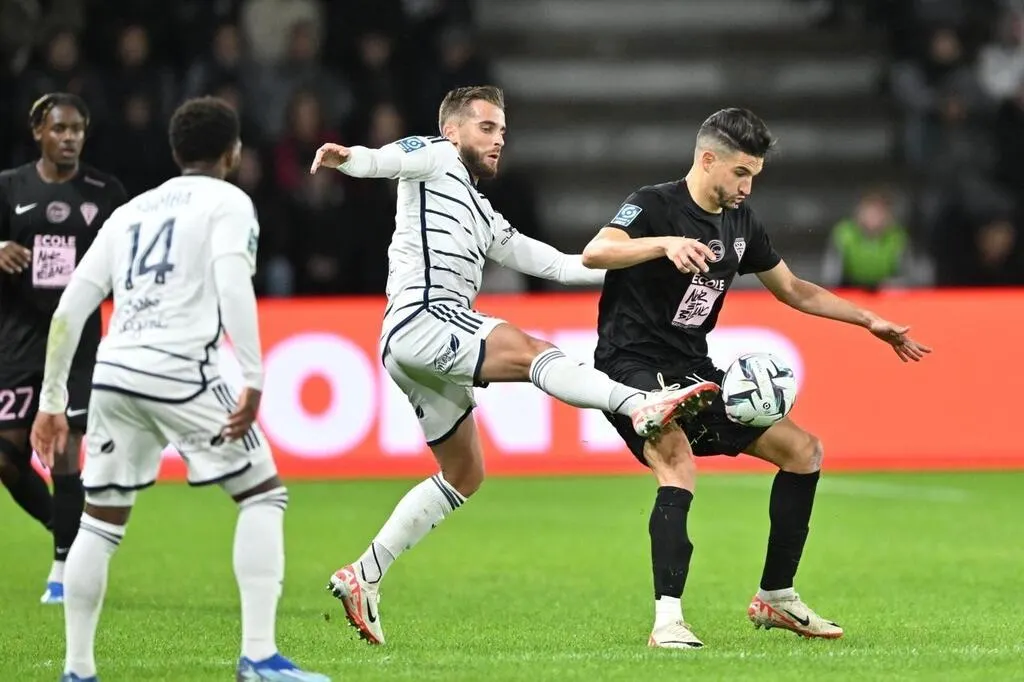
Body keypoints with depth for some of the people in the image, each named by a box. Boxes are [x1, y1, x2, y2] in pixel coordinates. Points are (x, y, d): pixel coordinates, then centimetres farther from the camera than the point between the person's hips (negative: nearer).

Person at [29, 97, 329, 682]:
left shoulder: (130, 212, 23)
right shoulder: (228, 202, 7)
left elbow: (70, 309, 19)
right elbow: (233, 286, -12)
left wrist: (52, 402, 24)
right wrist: (254, 379, -17)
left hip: (113, 372, 6)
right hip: (179, 371, -5)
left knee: (101, 521, 15)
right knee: (264, 494, 5)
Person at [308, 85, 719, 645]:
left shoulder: (484, 219, 31)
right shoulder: (434, 158, 7)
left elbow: (557, 264, 29)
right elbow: (382, 160, -14)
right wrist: (346, 157, -36)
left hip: (435, 350, 10)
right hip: (422, 321, -10)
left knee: (463, 476, 15)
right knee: (532, 353, -29)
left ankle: (364, 577, 16)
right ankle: (642, 404, -52)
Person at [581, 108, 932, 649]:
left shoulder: (740, 223, 10)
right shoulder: (655, 205, -12)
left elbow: (792, 289, 24)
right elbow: (595, 253, -31)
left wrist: (869, 321, 21)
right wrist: (665, 243, -46)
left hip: (693, 372, 8)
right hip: (632, 365, -8)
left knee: (803, 450, 5)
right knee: (678, 462, -34)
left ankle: (775, 599, 16)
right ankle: (667, 620, -34)